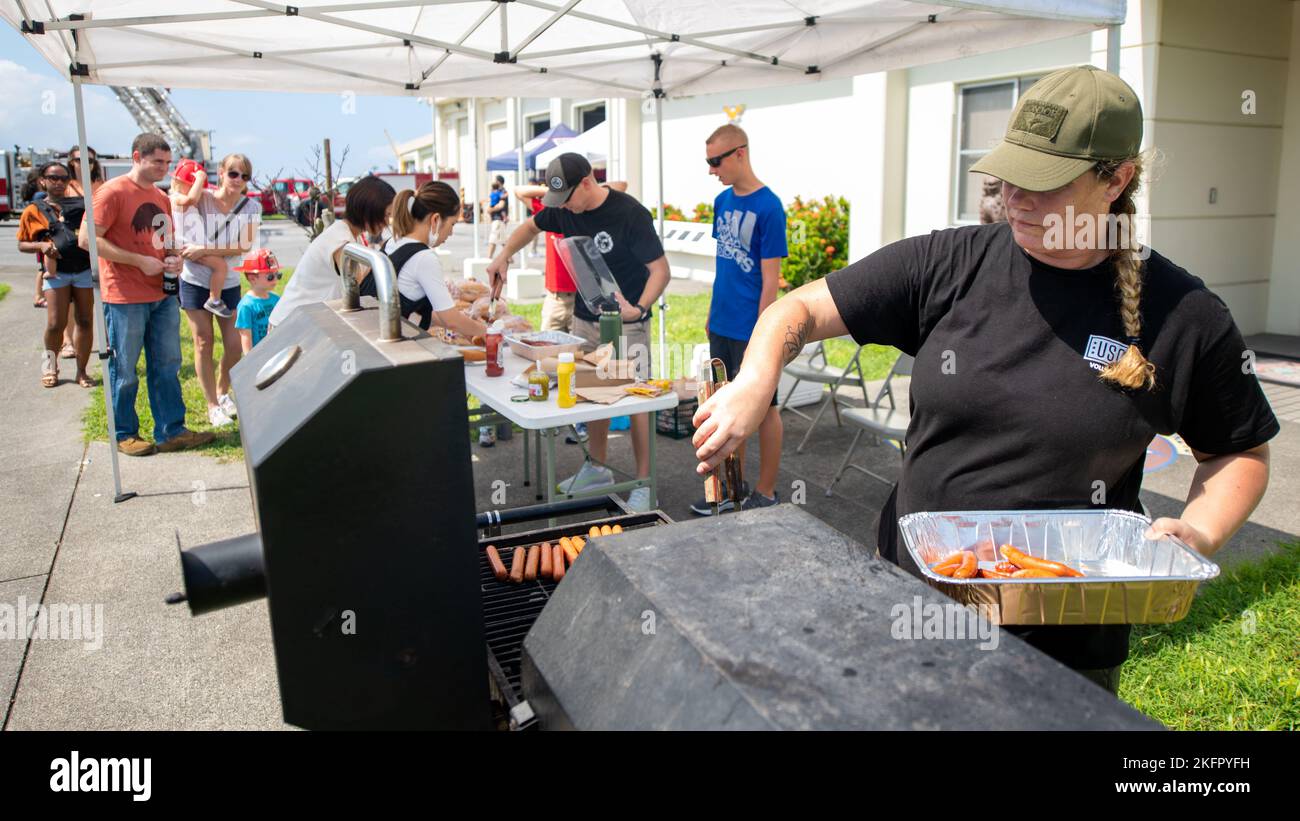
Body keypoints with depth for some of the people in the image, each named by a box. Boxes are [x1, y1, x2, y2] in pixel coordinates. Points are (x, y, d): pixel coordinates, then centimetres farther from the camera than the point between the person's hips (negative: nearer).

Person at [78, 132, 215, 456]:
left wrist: (173, 259, 2)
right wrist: (140, 262, -18)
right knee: (124, 371, 2)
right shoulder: (113, 192, -9)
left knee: (167, 366, 9)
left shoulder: (162, 197, 14)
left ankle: (171, 431, 17)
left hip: (162, 295, 7)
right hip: (125, 298, -7)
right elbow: (88, 239, -15)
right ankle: (124, 435, 15)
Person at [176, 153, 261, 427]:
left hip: (229, 284, 2)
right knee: (204, 344, 2)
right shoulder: (201, 199, -10)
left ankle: (223, 393, 29)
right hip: (196, 282, -2)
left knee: (235, 345, 3)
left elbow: (244, 246, -16)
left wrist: (203, 250, -23)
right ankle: (213, 406, 12)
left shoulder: (251, 207, -6)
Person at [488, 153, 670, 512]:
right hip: (585, 319, 7)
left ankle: (644, 484, 7)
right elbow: (531, 226, 19)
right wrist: (504, 256, 2)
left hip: (625, 324, -7)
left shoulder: (629, 213, -20)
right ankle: (597, 468, 32)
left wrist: (639, 308, -36)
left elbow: (660, 270, -20)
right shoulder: (564, 210, 0)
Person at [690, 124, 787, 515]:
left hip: (751, 330, -7)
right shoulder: (722, 201, 8)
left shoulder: (768, 207, -14)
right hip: (722, 326, 7)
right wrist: (712, 315, 15)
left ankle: (766, 494, 18)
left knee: (763, 408, 6)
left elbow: (770, 277, -15)